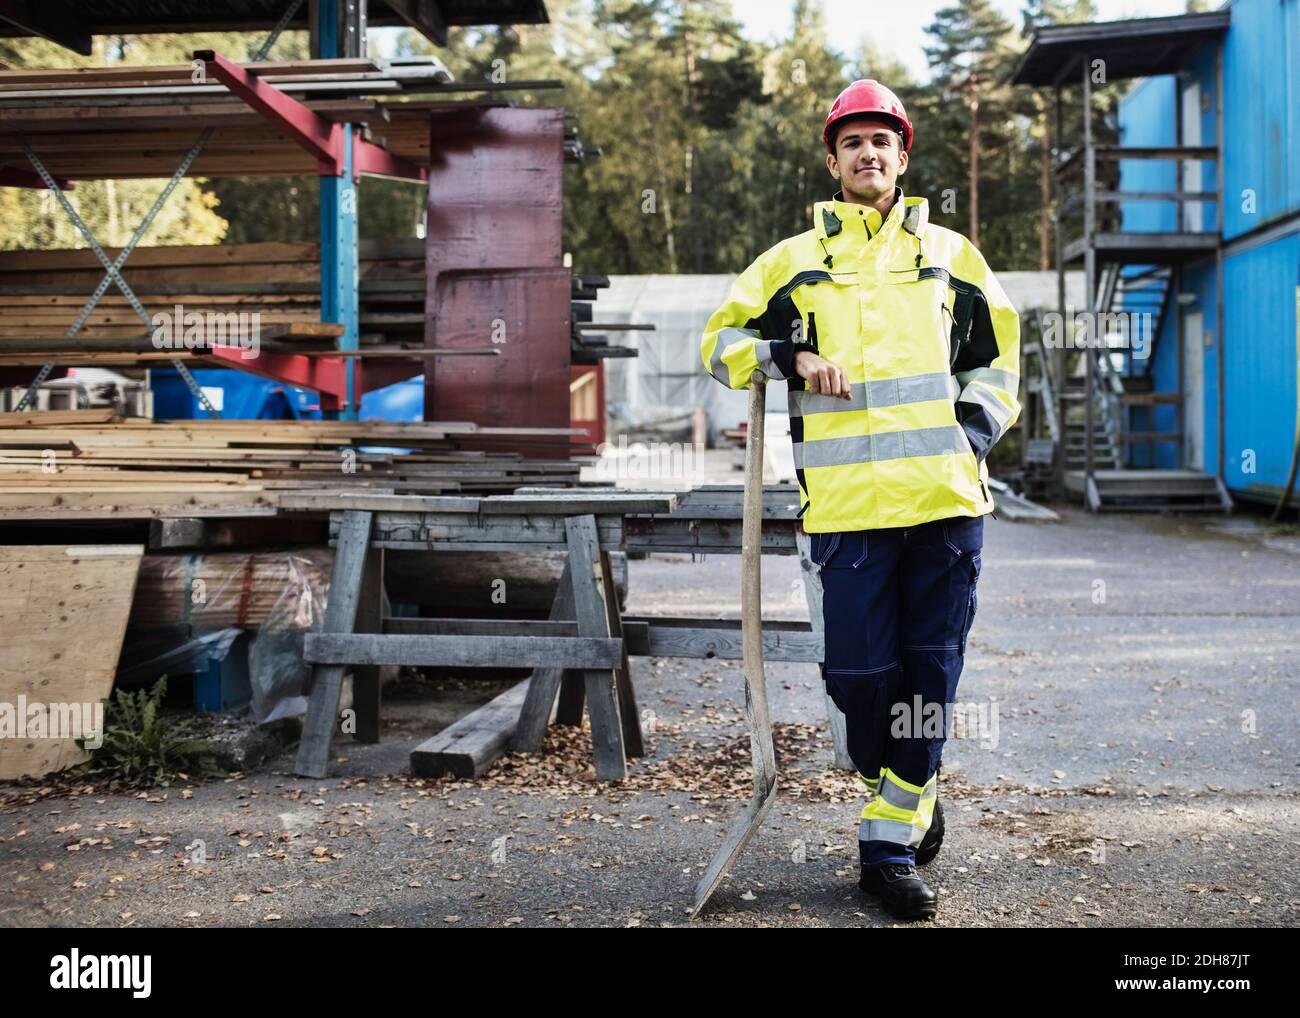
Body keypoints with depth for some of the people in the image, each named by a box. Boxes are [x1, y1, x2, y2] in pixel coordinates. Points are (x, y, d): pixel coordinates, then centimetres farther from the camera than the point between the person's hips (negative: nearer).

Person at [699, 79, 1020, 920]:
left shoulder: (951, 254, 16)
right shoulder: (794, 260, 13)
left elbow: (997, 361, 20)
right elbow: (721, 340, 15)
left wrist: (971, 432, 2)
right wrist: (791, 356, -3)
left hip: (945, 497, 1)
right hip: (847, 503, -1)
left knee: (931, 673, 2)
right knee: (858, 674, -3)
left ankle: (890, 844, 15)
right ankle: (912, 802, 21)